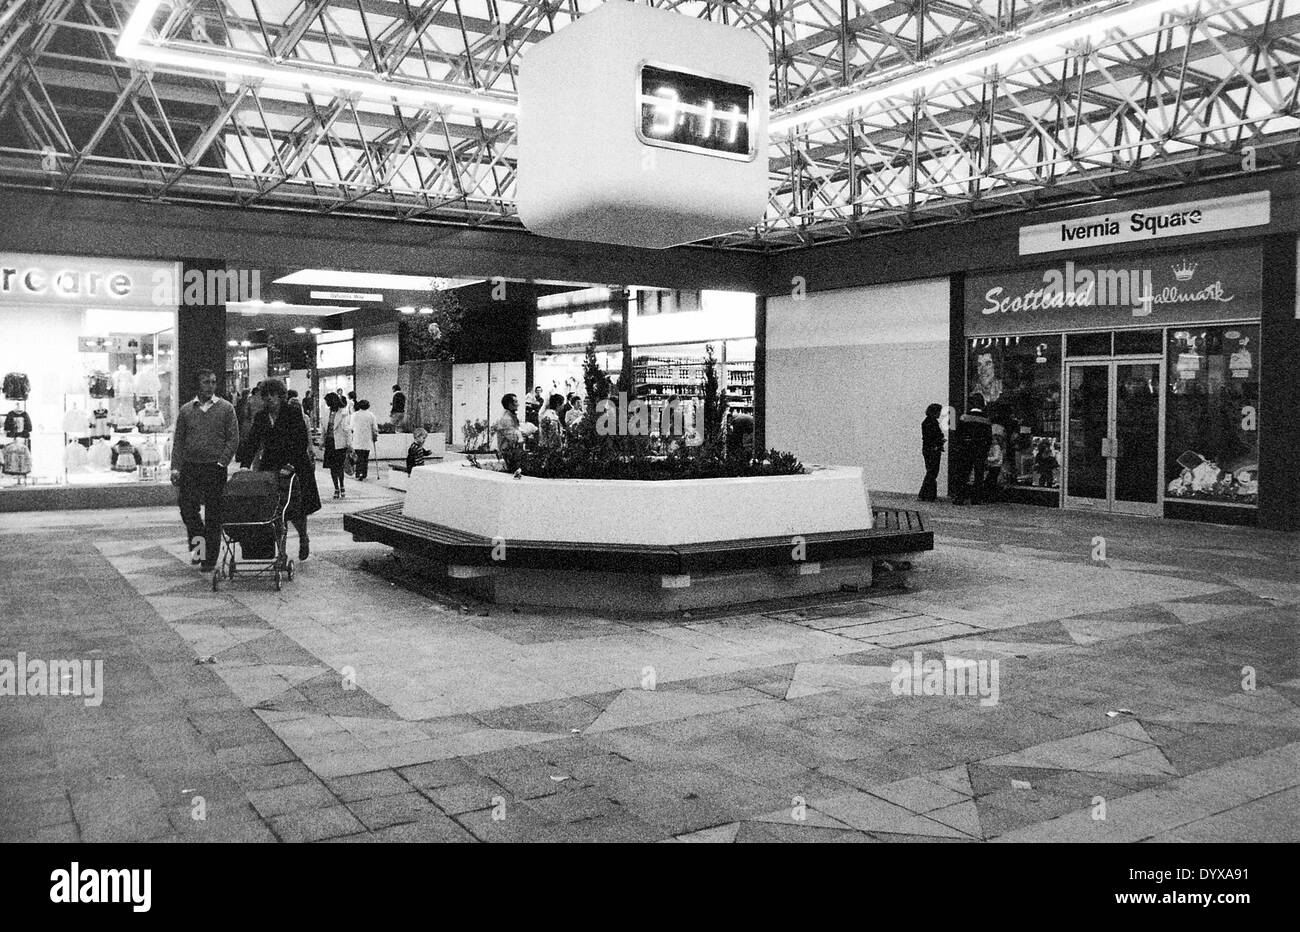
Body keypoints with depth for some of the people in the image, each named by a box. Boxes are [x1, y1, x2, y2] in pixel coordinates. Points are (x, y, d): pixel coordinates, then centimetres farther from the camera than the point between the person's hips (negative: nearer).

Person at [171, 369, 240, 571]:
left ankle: (210, 559, 11)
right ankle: (197, 540, 22)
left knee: (213, 515, 1)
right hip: (190, 467, 2)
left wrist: (221, 462, -11)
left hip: (215, 469, -2)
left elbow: (233, 439, 0)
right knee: (187, 507, -6)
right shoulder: (186, 409, 9)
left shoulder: (226, 408, 2)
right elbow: (178, 440, 9)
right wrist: (175, 467, 0)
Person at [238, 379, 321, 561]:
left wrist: (290, 465, -22)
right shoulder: (261, 417, 6)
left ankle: (304, 540, 30)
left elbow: (301, 442, -13)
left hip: (295, 468, -4)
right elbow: (252, 442, 1)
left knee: (296, 509, 1)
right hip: (270, 468, 4)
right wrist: (245, 464, -13)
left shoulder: (293, 413, -7)